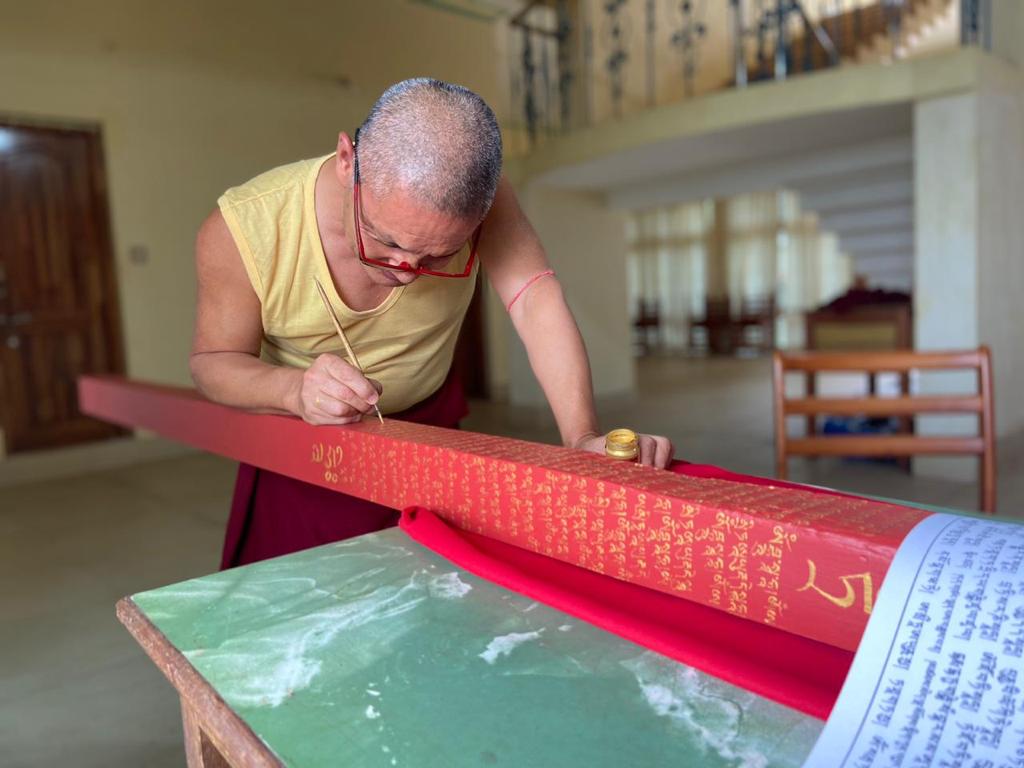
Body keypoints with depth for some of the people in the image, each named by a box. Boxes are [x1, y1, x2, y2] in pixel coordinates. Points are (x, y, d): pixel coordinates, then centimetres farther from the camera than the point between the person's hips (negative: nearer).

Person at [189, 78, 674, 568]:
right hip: (299, 448, -1)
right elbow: (212, 359, -17)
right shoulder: (241, 230, -29)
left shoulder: (478, 199, -27)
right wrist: (294, 389, -39)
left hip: (431, 429, 2)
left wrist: (582, 437, -50)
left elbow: (537, 302, -35)